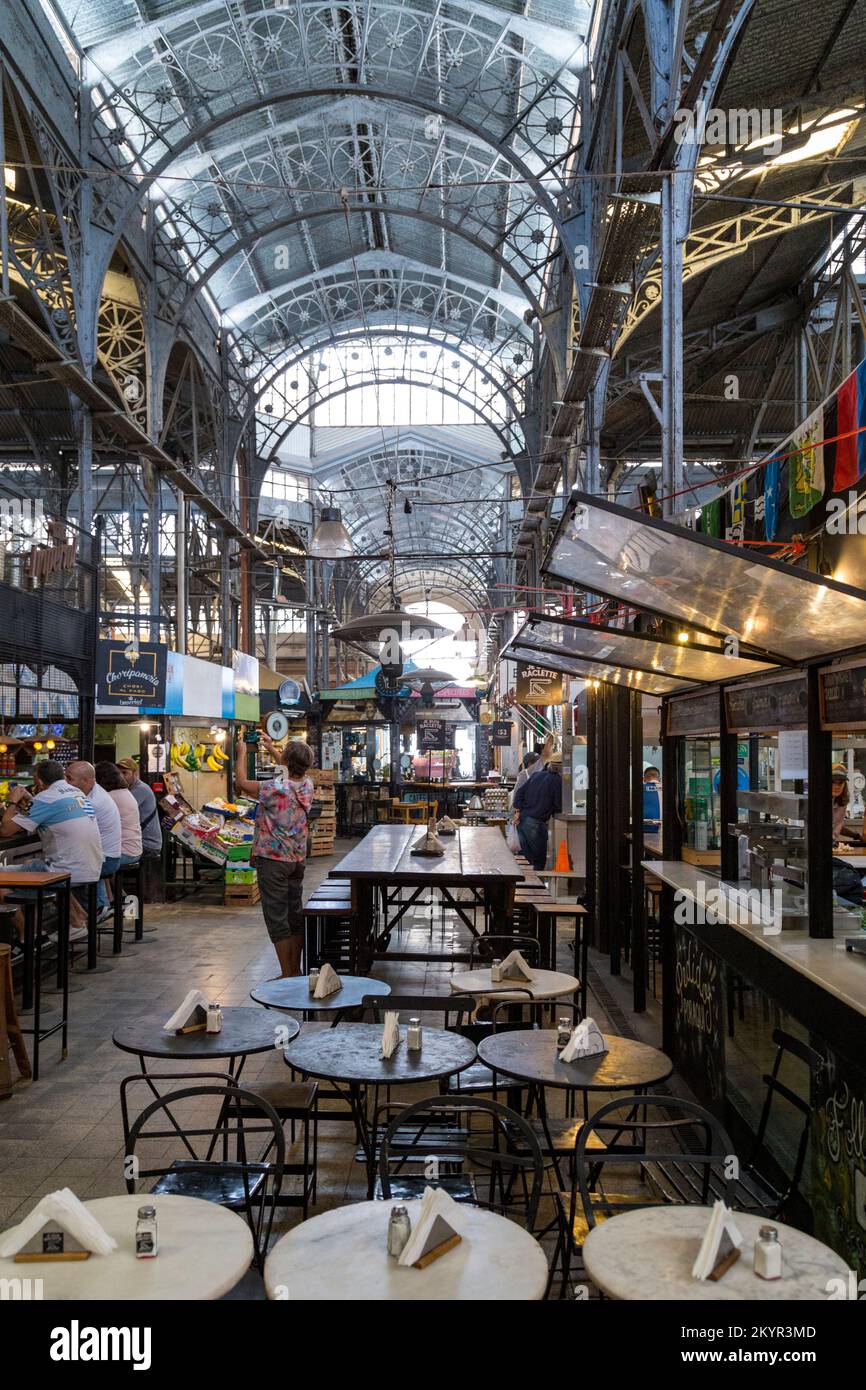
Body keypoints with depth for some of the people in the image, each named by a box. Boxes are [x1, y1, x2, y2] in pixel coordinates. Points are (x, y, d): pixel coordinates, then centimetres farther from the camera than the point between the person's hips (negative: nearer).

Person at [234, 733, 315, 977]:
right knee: (295, 913, 15)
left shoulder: (275, 789, -21)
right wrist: (271, 748, 31)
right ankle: (296, 971, 22)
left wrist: (241, 753, 7)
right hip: (298, 858, 7)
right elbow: (292, 770, 22)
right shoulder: (307, 784, -2)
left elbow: (241, 783, -7)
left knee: (276, 918, 0)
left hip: (273, 859, -7)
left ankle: (287, 975, 2)